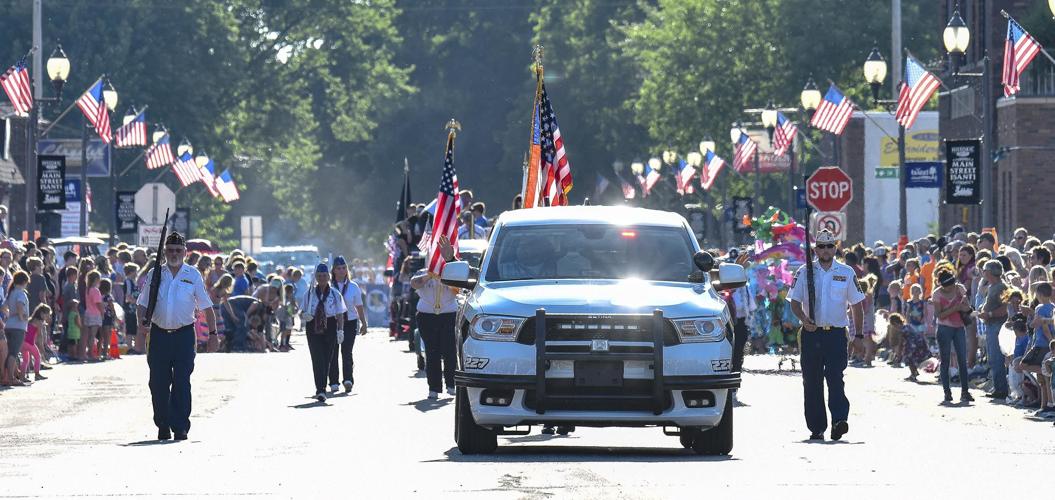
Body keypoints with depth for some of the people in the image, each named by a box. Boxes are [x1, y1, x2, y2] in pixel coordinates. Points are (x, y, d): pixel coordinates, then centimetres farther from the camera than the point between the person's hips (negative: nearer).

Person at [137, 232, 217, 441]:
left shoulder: (193, 275, 4)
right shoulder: (155, 274, 7)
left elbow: (206, 307, 7)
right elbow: (142, 304, 9)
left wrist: (213, 333, 1)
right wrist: (142, 322, -10)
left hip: (184, 335, -2)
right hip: (159, 335, 2)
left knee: (181, 383, -7)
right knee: (158, 383, 3)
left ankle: (180, 427, -4)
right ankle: (163, 426, 15)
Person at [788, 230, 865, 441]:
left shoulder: (846, 273, 6)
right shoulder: (805, 272, 6)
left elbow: (856, 305, 11)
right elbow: (795, 302, 6)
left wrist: (859, 334, 6)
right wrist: (803, 318, -14)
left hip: (836, 334, -2)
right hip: (811, 333, 2)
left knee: (835, 377, -16)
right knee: (812, 382, 4)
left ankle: (839, 420, -23)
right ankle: (816, 428, 10)